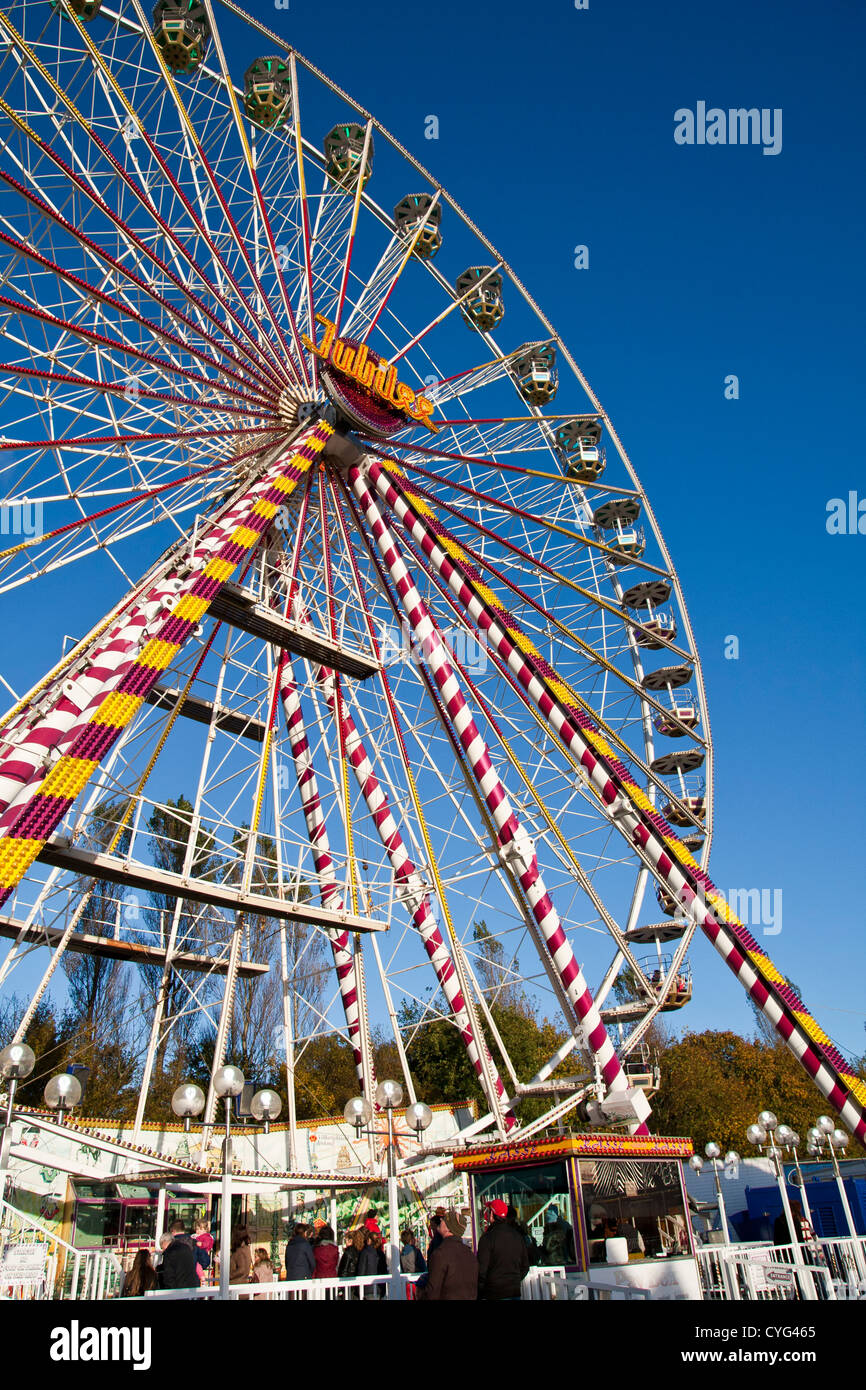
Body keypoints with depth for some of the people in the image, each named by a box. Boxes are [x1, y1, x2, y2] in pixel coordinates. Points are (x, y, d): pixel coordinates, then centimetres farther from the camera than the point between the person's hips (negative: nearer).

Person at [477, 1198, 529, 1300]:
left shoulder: (487, 1237, -14)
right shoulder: (518, 1236, 5)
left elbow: (481, 1269, -14)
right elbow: (525, 1266, 13)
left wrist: (479, 1292, -3)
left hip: (493, 1294, -6)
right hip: (514, 1292, 6)